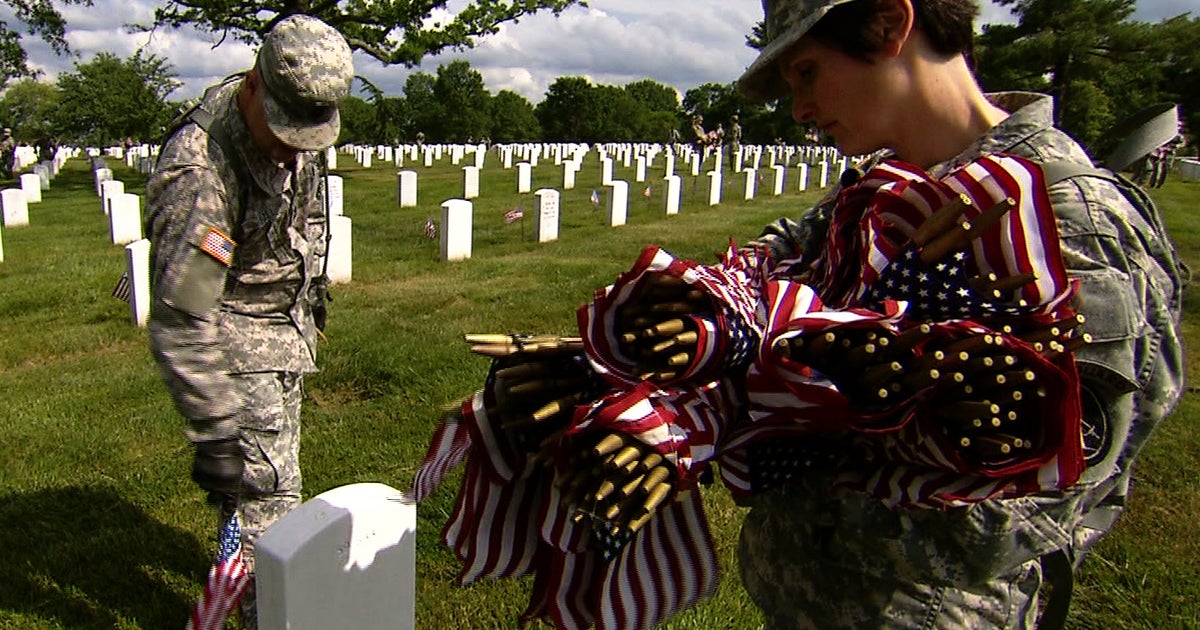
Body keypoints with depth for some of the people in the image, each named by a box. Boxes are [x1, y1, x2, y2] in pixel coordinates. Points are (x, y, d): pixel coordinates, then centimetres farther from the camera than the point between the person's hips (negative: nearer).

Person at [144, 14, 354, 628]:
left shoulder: (289, 128, -8)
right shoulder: (200, 172, -33)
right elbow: (179, 323, -33)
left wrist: (311, 284, 22)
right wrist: (213, 433, -32)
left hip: (286, 323, 8)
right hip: (233, 338, -8)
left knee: (272, 463, 23)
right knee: (265, 489, -6)